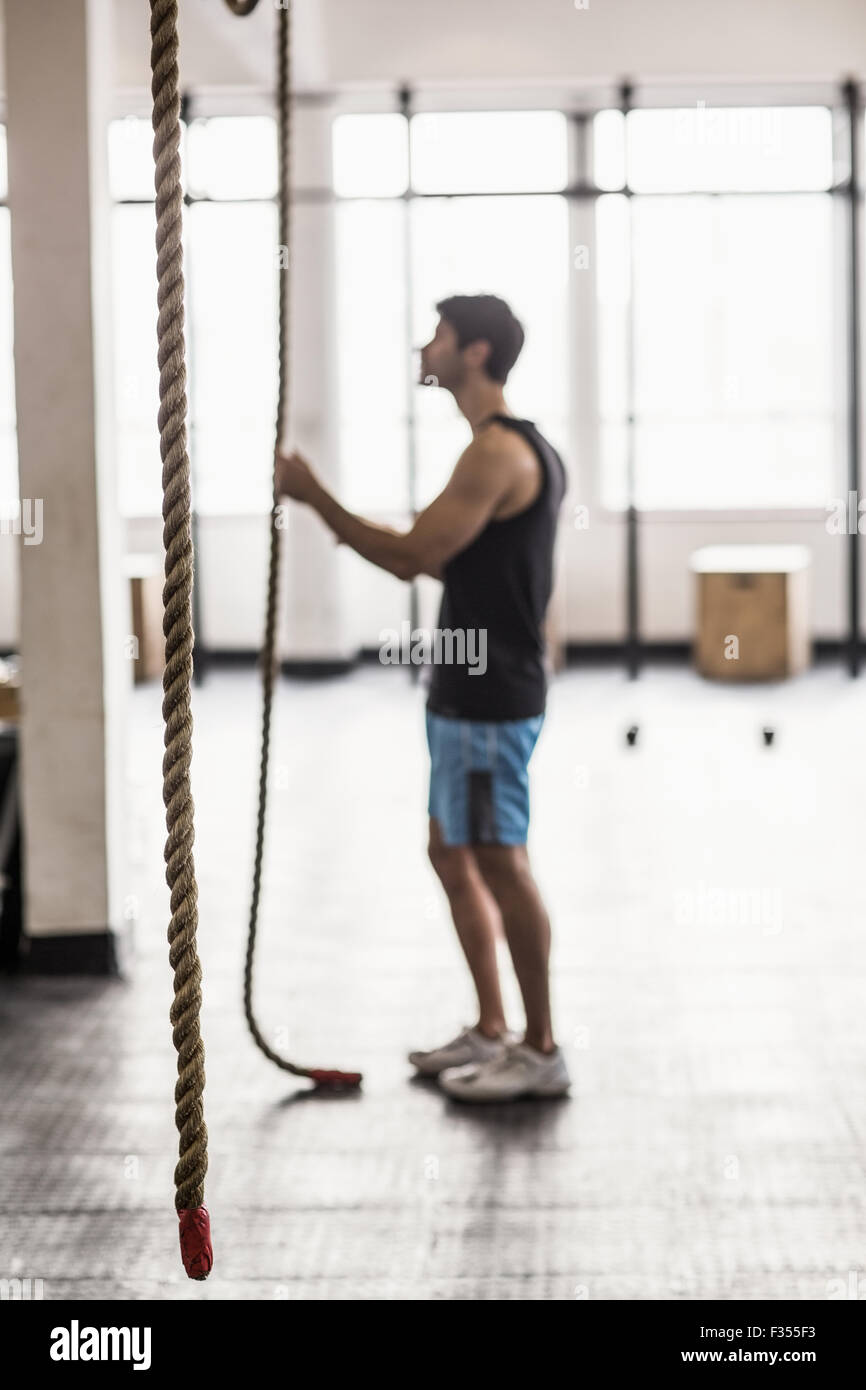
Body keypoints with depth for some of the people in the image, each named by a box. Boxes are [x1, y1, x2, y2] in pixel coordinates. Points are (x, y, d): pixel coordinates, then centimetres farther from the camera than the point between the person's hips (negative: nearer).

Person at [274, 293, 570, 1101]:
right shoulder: (511, 447, 16)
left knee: (500, 862, -5)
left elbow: (413, 557, -23)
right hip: (469, 689, 11)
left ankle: (541, 1052, 3)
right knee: (452, 852, 15)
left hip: (490, 696, -11)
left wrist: (315, 497, -15)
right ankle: (491, 1033, 24)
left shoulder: (499, 451, -17)